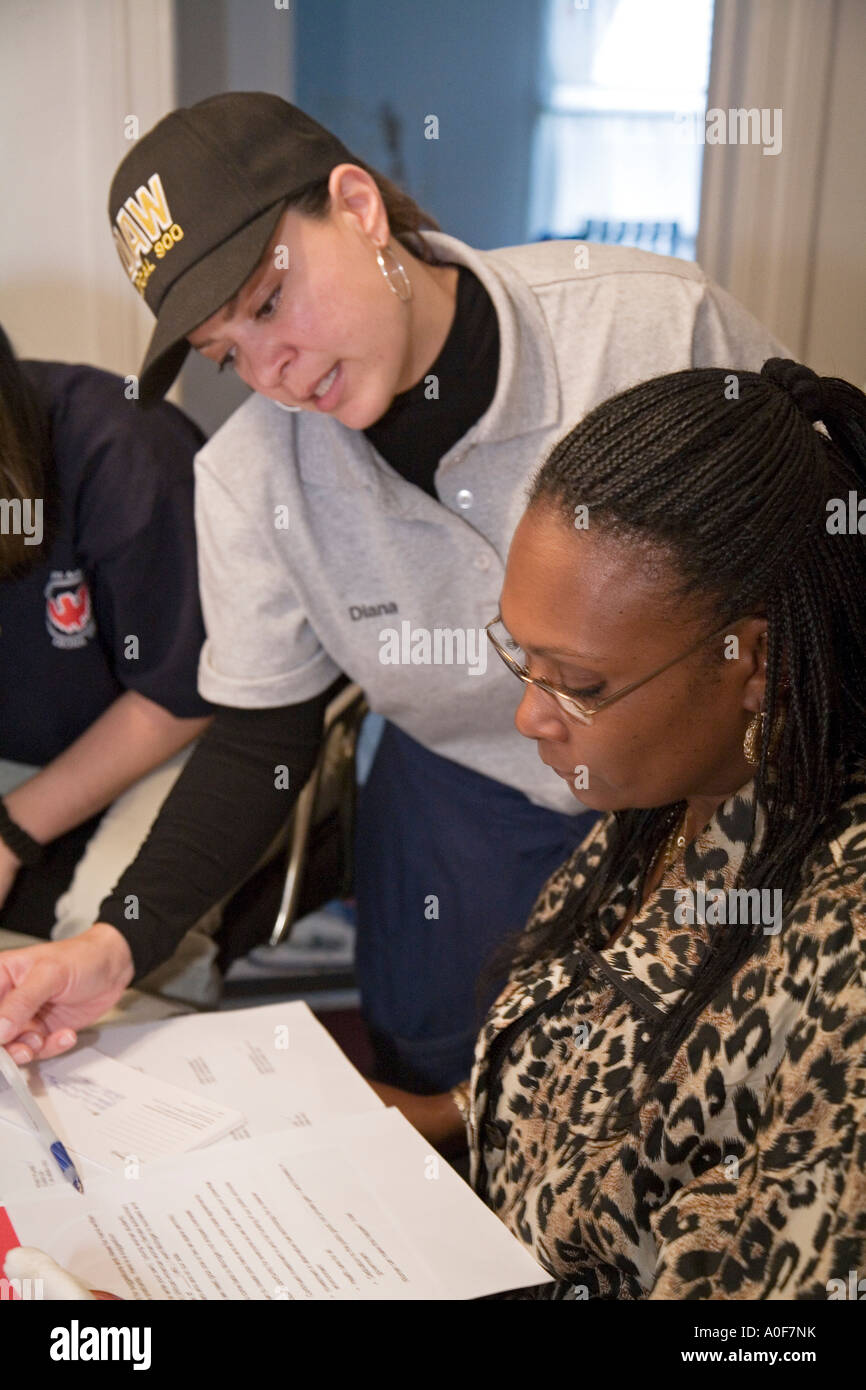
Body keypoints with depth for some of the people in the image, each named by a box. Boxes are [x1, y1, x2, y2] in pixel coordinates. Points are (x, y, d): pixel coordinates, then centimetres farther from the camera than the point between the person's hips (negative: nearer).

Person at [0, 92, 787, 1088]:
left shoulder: (660, 323, -26)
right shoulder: (245, 480, -16)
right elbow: (261, 739, -9)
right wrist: (119, 943, -22)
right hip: (462, 792, 2)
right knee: (426, 1066, 13)